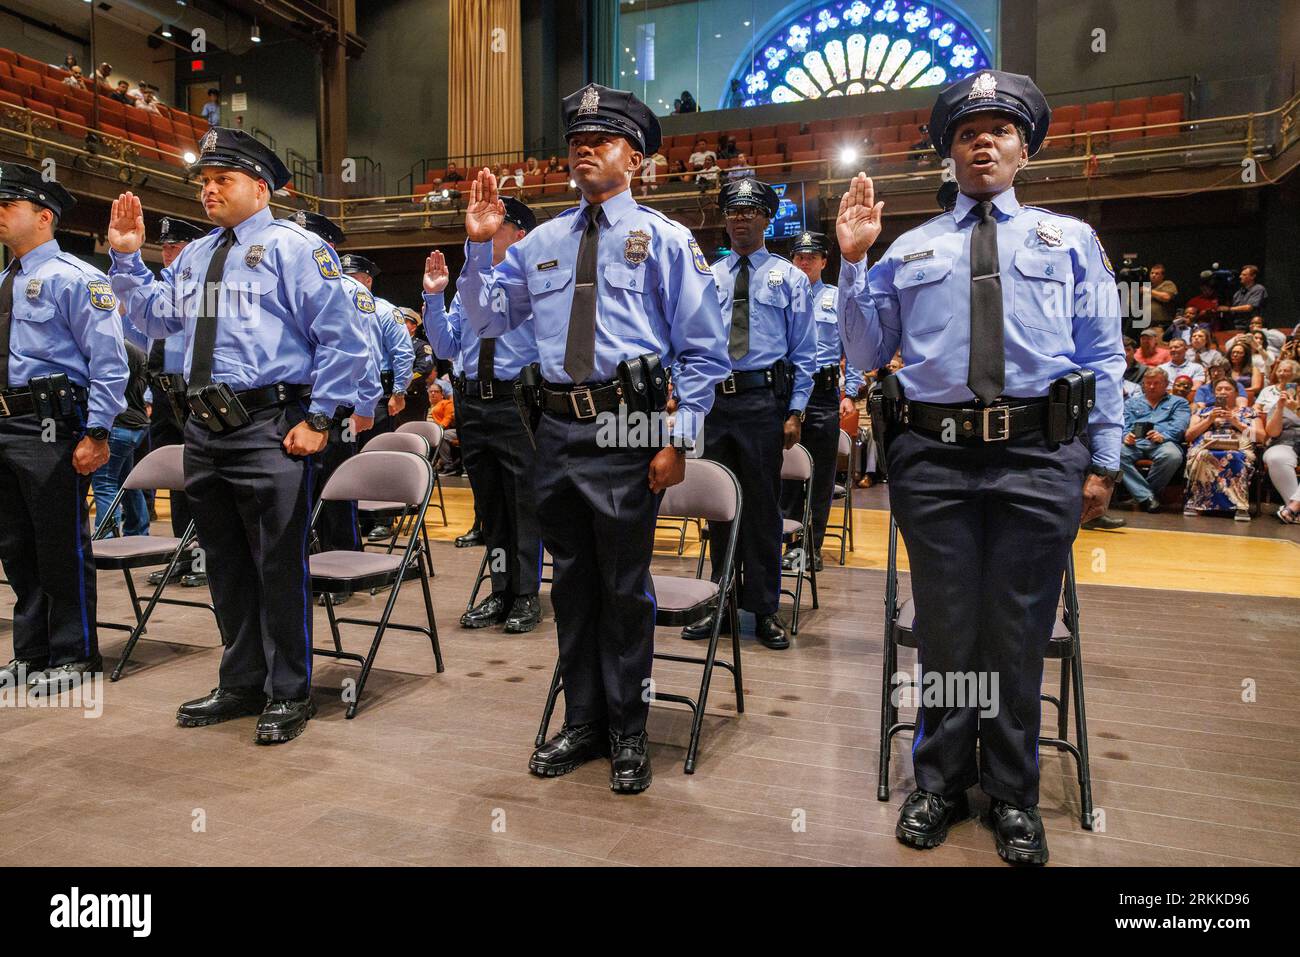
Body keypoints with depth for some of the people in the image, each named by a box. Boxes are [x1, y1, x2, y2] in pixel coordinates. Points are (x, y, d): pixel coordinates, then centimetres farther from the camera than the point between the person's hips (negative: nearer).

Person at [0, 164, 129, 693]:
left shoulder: (72, 277, -6)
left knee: (61, 546, 0)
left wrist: (97, 434, -19)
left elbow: (108, 361, -14)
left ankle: (73, 657, 12)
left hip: (49, 428, -8)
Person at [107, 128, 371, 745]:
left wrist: (320, 418, -15)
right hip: (206, 432, 8)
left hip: (271, 430, -7)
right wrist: (126, 257, 17)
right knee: (225, 562, 15)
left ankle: (288, 695, 15)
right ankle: (242, 684, 31)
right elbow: (152, 316, 30)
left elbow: (340, 338, -9)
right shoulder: (194, 256, 19)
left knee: (278, 564, 0)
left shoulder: (293, 247, -3)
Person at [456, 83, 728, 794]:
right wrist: (479, 244, 4)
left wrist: (677, 441, -11)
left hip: (626, 428, -5)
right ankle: (582, 724, 31)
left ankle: (627, 736, 22)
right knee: (571, 582, 14)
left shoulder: (663, 238, 1)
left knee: (624, 587, 4)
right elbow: (487, 318, 18)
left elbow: (702, 349, -3)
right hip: (558, 428, 5)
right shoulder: (541, 242, 15)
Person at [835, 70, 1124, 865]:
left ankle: (1014, 797, 27)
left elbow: (1104, 358, 8)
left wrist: (1103, 461, 2)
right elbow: (866, 353, 8)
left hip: (1040, 459, 0)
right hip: (933, 459, 0)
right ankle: (942, 783, 29)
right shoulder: (911, 249, 12)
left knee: (1019, 635, 8)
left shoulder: (1071, 240, 13)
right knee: (946, 630, 10)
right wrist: (853, 262, -2)